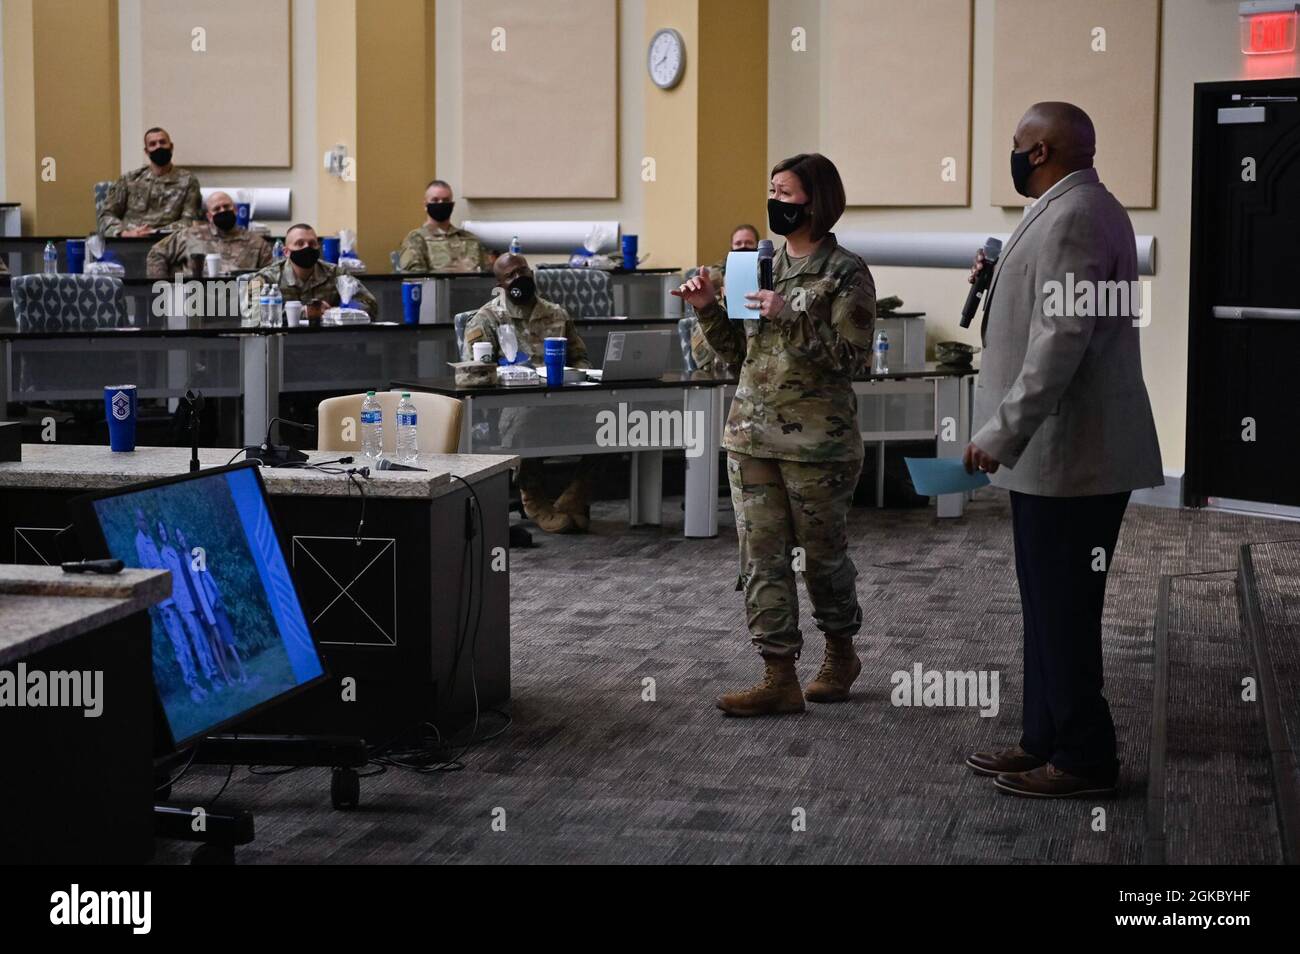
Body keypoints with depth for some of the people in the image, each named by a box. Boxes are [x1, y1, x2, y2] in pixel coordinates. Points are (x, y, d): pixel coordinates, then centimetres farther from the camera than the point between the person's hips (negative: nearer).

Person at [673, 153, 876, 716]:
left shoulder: (845, 273, -7)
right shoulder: (762, 266, 12)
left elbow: (852, 357, -14)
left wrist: (791, 319, -22)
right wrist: (708, 309, 1)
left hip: (817, 439, -6)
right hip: (752, 436, 6)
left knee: (823, 555, 8)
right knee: (761, 559, 1)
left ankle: (841, 654, 31)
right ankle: (779, 679, 5)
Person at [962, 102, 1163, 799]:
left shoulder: (1073, 217, -17)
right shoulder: (1079, 209, 17)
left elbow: (1062, 338, -24)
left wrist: (1002, 431, -23)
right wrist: (1000, 281, 14)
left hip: (1066, 452, -11)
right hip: (1057, 449, 11)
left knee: (1062, 608, -3)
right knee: (1053, 604, 15)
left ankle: (1084, 759, 4)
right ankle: (1046, 741, 23)